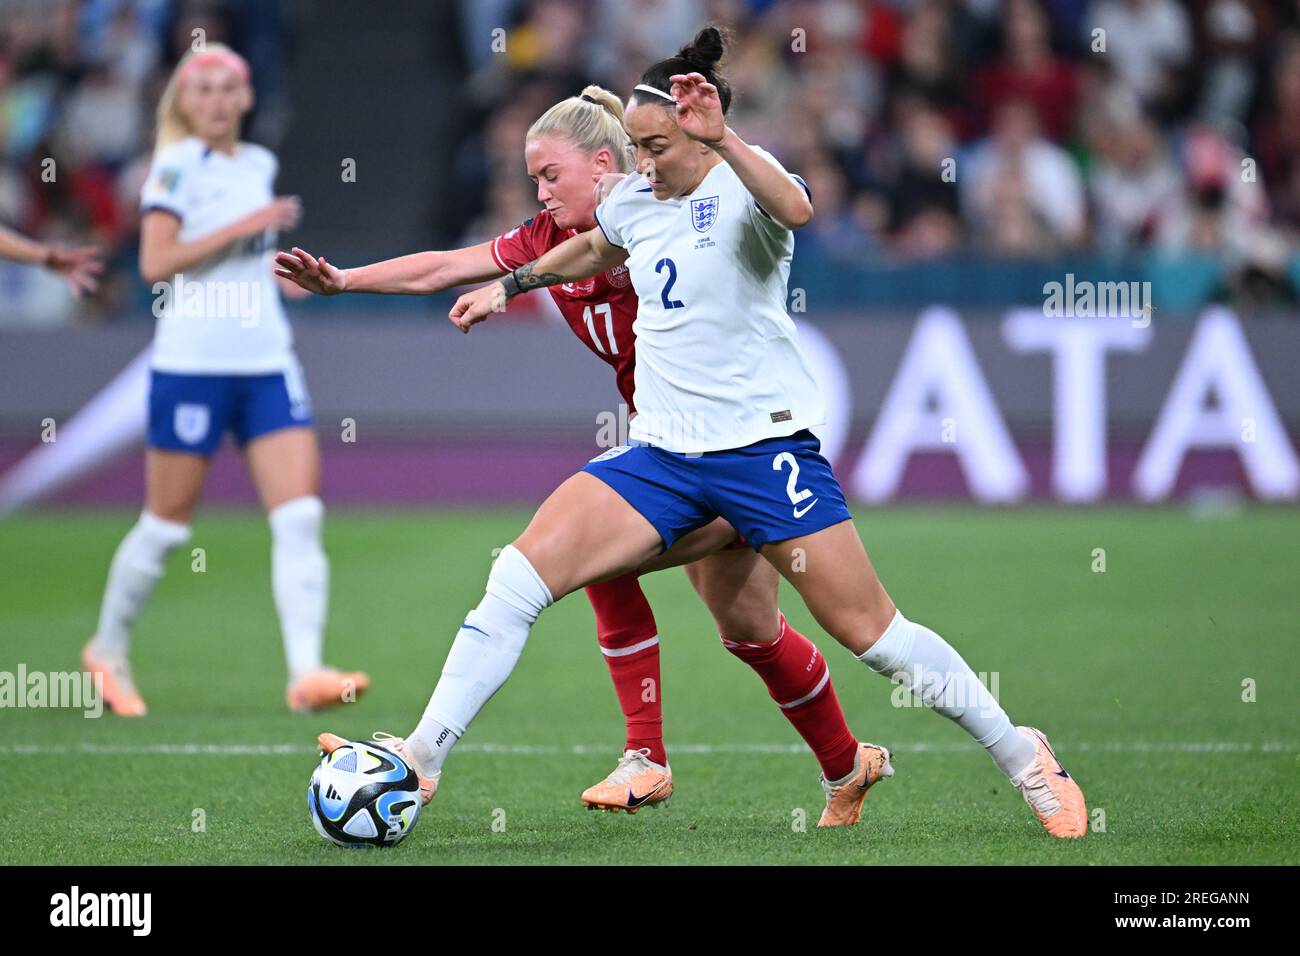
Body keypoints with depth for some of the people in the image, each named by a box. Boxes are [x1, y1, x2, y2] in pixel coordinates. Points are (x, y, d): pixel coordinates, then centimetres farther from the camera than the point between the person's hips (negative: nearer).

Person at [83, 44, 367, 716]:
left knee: (300, 518, -9)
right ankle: (107, 651, 25)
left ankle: (306, 672, -16)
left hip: (267, 364, 6)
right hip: (191, 365, -6)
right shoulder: (177, 166, -7)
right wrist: (242, 228, -21)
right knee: (166, 526, 4)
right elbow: (155, 261, -18)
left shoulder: (259, 165, 14)